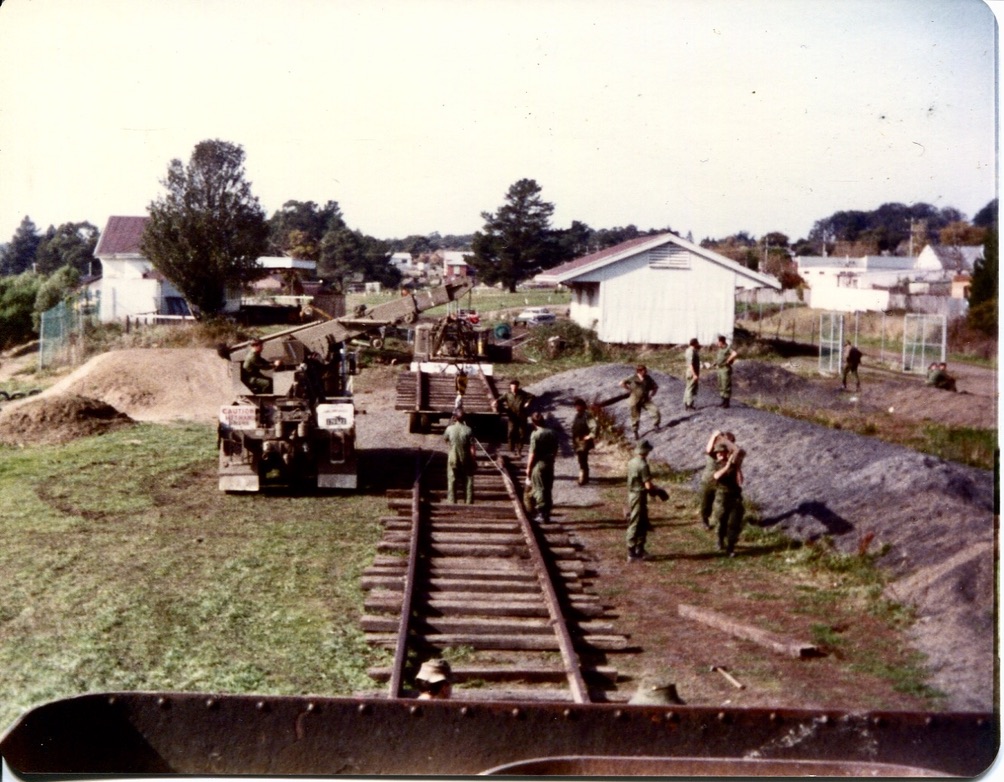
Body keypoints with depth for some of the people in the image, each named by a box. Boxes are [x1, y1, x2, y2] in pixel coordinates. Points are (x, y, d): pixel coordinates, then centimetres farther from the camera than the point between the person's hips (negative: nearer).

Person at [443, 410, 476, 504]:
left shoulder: (450, 428, -8)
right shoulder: (468, 430, -11)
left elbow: (445, 438, 13)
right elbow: (472, 448, -11)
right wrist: (474, 461, -4)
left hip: (453, 458, 1)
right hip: (466, 459, 0)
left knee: (452, 481, 8)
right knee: (468, 480, 9)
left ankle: (452, 500, 8)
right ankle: (469, 501, 9)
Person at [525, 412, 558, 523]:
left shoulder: (535, 434, -15)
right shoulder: (552, 433, 4)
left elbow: (532, 453, -15)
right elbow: (555, 450, 9)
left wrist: (528, 468, -8)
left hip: (539, 464, -6)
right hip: (550, 464, 6)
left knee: (539, 489, 0)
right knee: (547, 489, 13)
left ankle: (542, 514, 0)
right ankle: (547, 512, 19)